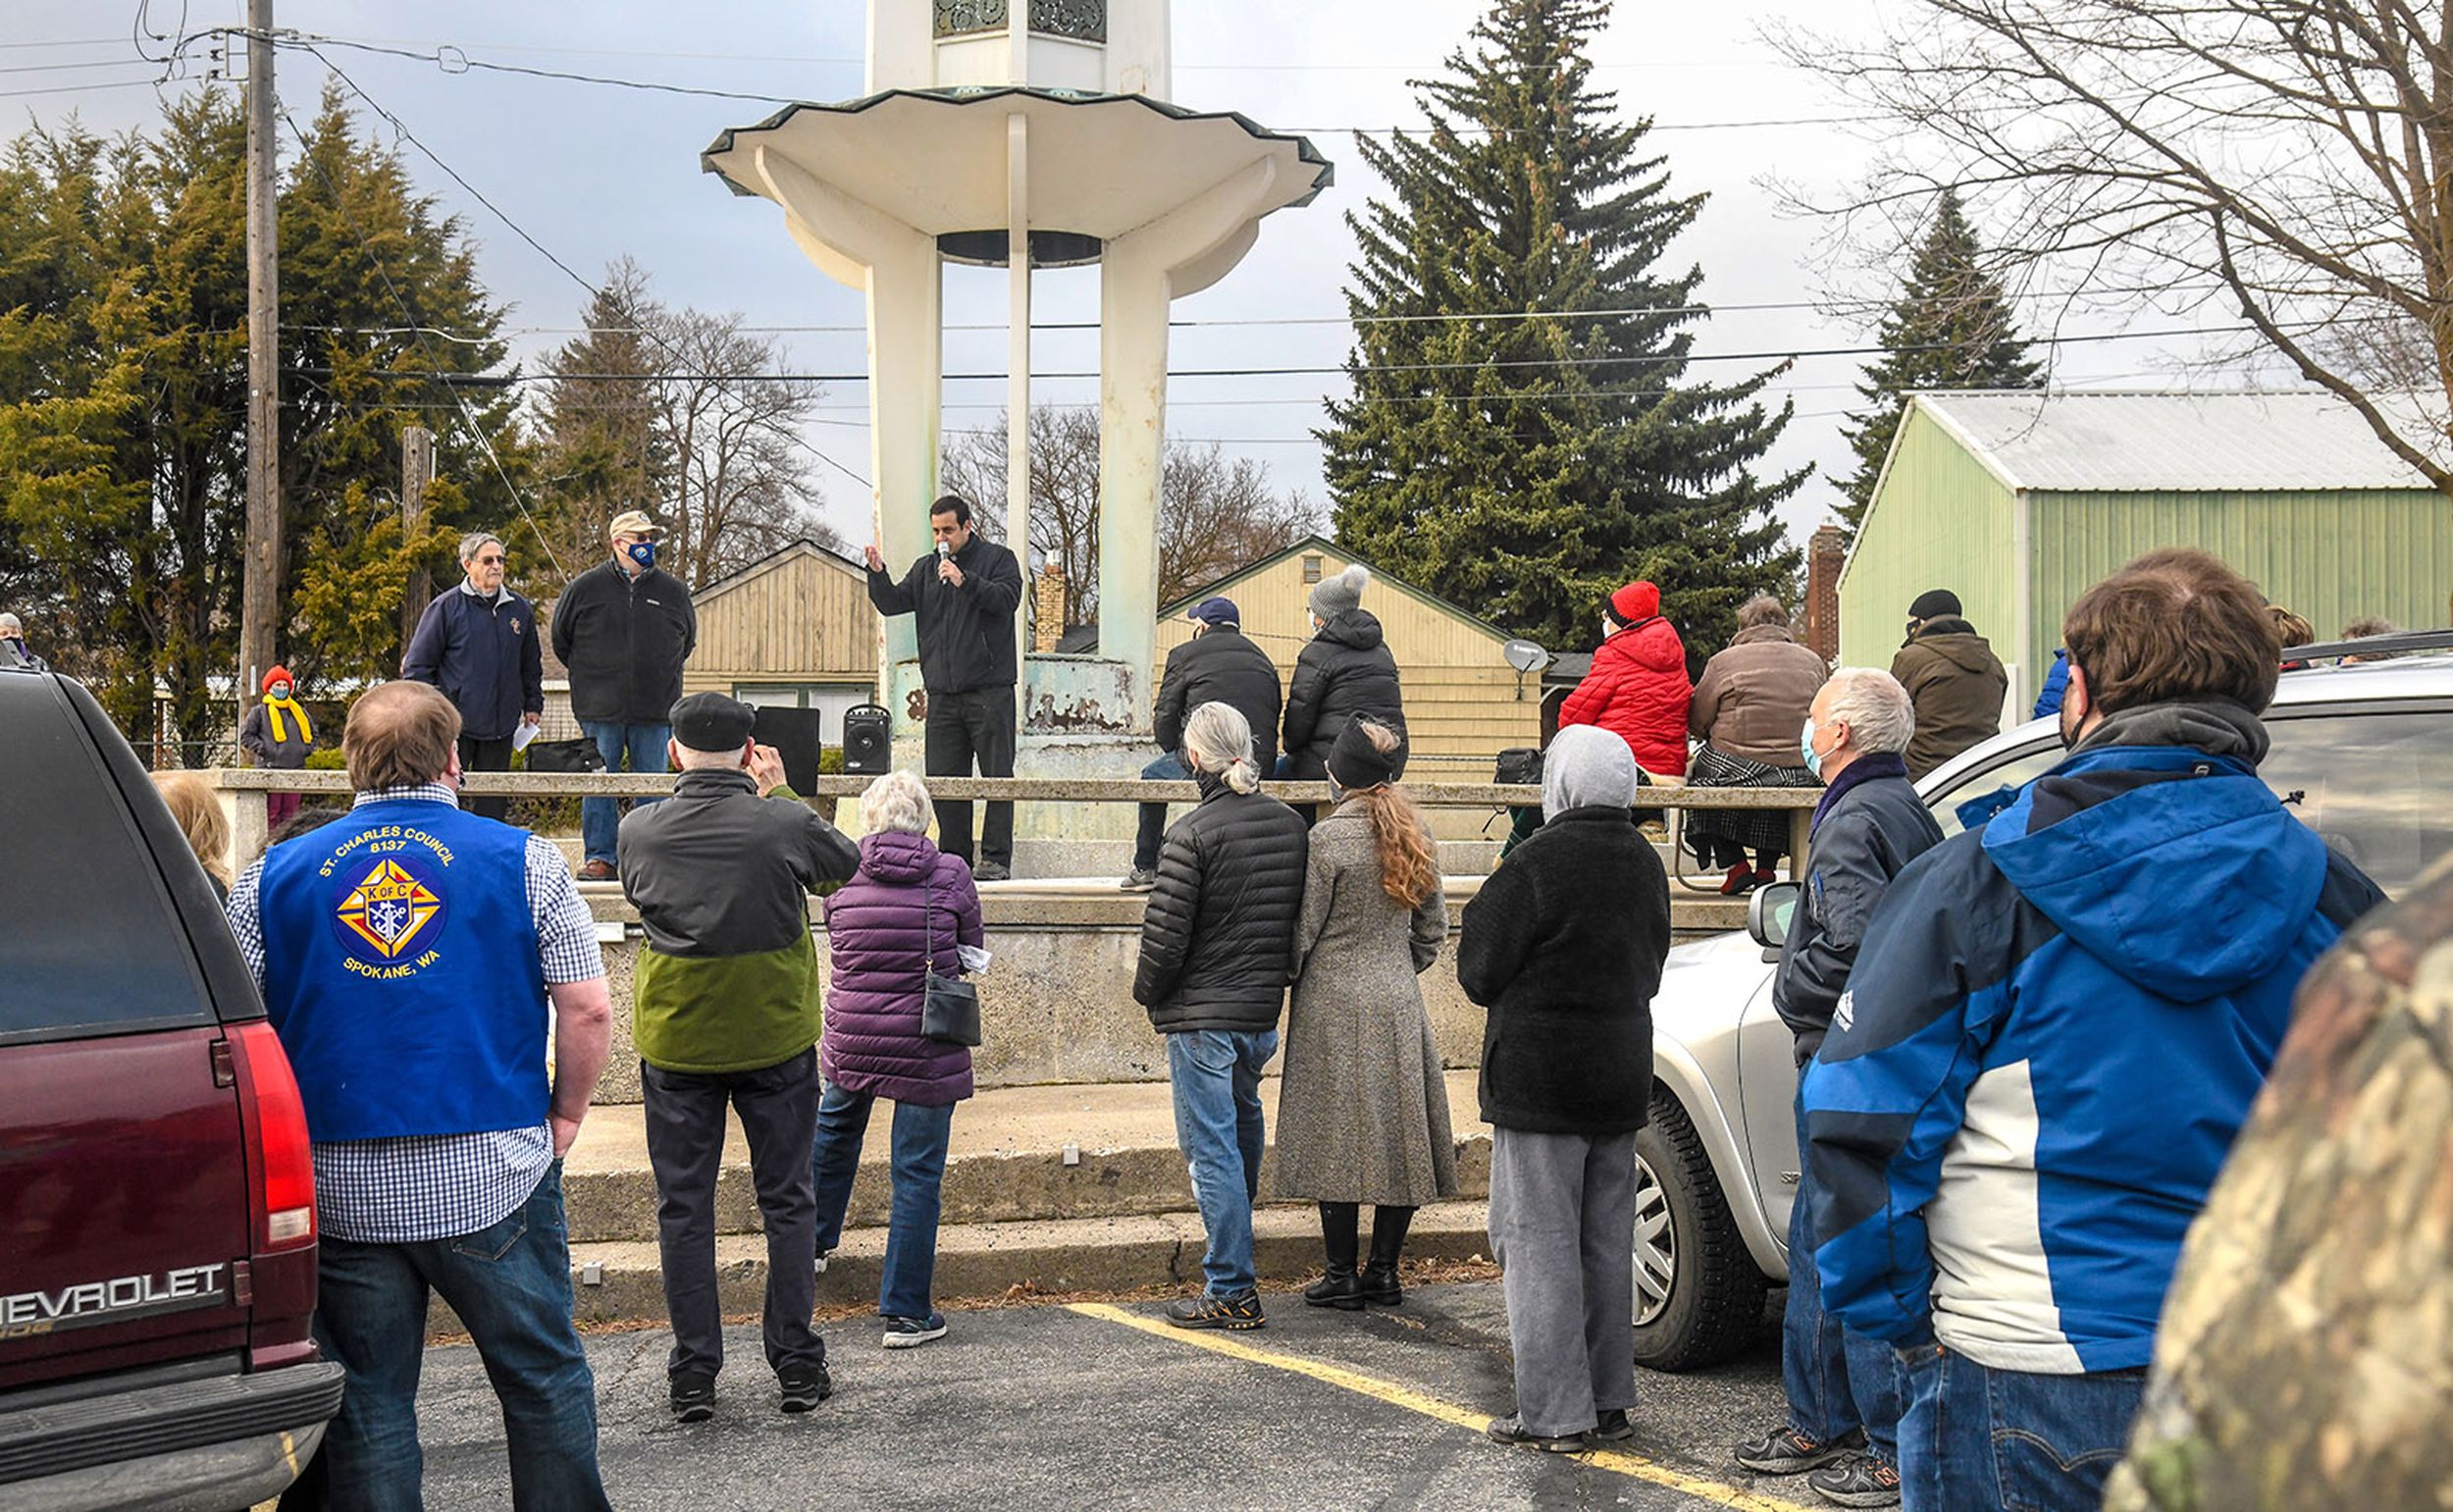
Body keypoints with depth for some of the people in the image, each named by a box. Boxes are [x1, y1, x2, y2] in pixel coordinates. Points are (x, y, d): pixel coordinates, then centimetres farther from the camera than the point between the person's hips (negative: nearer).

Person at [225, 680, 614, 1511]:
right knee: (543, 1377, 12)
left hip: (339, 1188, 2)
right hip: (492, 1180, -2)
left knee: (366, 1404, 10)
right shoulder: (522, 859, -1)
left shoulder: (274, 875, 4)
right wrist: (564, 1115, 9)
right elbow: (589, 1011, -5)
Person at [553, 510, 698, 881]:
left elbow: (686, 642, 21)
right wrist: (590, 676, 14)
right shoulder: (585, 587, 2)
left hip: (655, 711, 1)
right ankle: (600, 857, 8)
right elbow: (561, 638, 14)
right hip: (600, 710, -1)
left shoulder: (673, 592, 7)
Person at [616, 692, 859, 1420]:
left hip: (675, 1042, 1)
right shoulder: (784, 826, -15)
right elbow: (848, 861, 6)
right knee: (787, 1201, 11)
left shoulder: (638, 831, -9)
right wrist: (779, 794, 13)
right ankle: (797, 1365, 15)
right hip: (775, 1037, -1)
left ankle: (693, 1375, 12)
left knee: (683, 1207, 9)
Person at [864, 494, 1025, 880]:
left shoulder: (998, 559, 4)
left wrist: (966, 581, -23)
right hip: (943, 693, 5)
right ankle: (954, 859, 11)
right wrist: (878, 574, -7)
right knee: (944, 778, 4)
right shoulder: (926, 568, 17)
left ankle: (996, 859, -1)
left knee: (997, 775, -5)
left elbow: (1008, 598, -12)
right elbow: (892, 603, 10)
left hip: (990, 689, -5)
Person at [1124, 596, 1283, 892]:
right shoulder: (1262, 659, 21)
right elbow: (1273, 716, 18)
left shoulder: (1185, 654, 6)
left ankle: (1145, 868, 26)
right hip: (1260, 765, 4)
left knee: (1152, 777, 25)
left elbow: (1165, 716, 4)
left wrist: (1175, 751, 20)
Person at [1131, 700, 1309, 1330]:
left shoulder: (1192, 834, -16)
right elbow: (1301, 918, 12)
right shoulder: (1290, 824, 5)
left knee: (1212, 1146, -3)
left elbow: (1165, 931, -15)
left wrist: (1149, 993, 2)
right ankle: (1233, 1249, 39)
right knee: (1242, 1127, 24)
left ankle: (1231, 1290, -2)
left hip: (1201, 1015, -7)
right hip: (1264, 1010, 7)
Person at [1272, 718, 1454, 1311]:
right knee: (1399, 1129, 9)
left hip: (1335, 1003, -6)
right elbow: (1434, 926, 13)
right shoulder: (1415, 836, 6)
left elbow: (1303, 929, -10)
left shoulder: (1329, 838, -12)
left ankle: (1342, 1274, 3)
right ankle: (1385, 1270, 14)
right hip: (1399, 1001, 6)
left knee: (1338, 1136, 0)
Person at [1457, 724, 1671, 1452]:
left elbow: (1480, 975, -11)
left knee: (1539, 1243, -1)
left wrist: (1483, 910, 5)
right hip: (1622, 1080, 7)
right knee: (1607, 1244, 15)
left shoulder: (1539, 861, -17)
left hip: (1540, 1082, -7)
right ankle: (1609, 1400, 22)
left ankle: (1555, 1412, 1)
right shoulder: (1645, 864, 7)